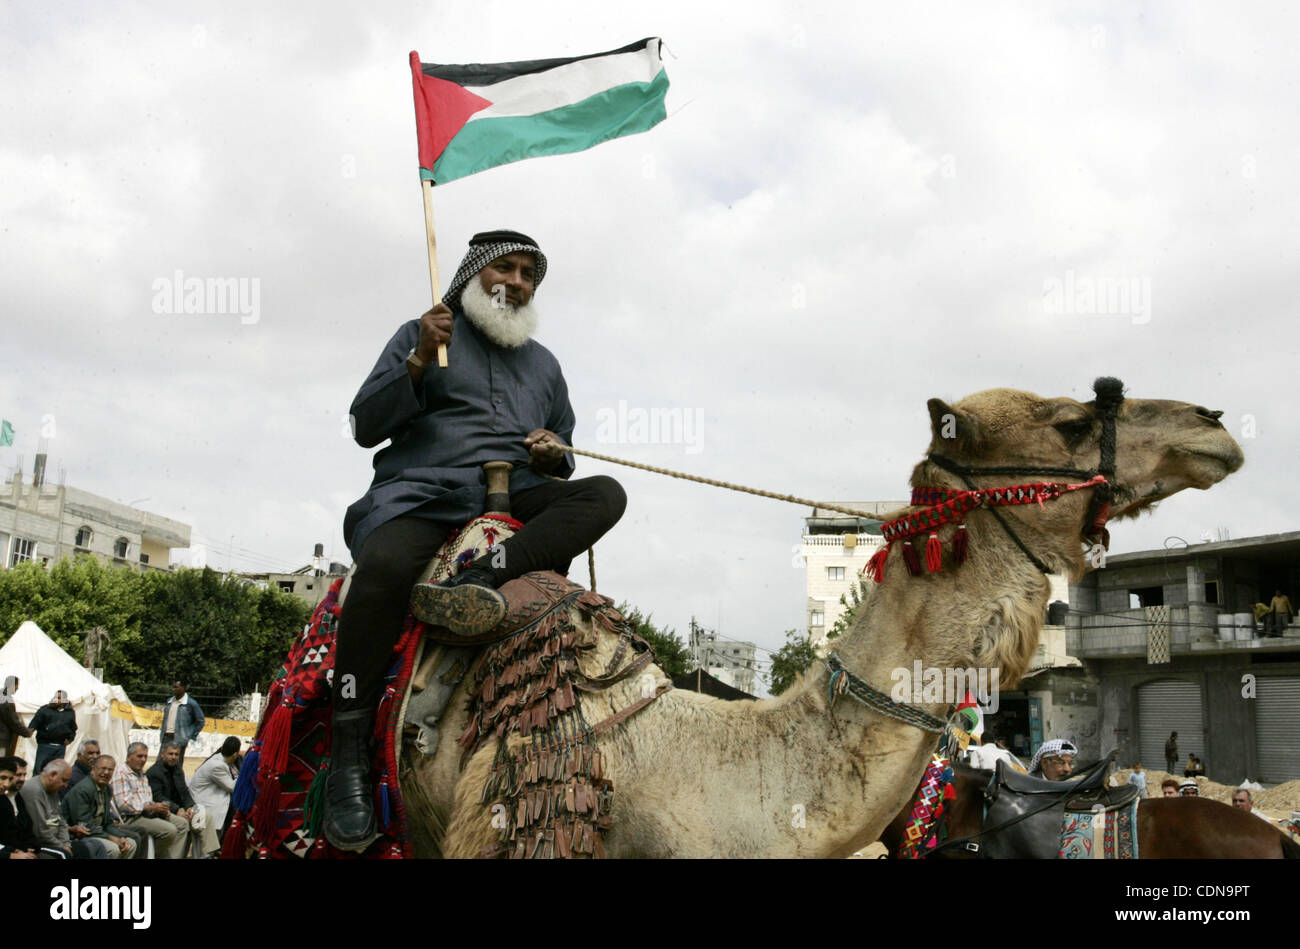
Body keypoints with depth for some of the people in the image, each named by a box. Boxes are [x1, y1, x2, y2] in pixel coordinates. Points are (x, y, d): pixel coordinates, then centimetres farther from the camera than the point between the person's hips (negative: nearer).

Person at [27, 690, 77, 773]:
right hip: (44, 744, -2)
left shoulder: (70, 713, 12)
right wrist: (30, 729, -22)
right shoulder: (44, 710, 4)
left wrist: (70, 739, 6)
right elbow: (35, 722, -2)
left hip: (61, 746, 2)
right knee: (40, 768, -5)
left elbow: (73, 729, 21)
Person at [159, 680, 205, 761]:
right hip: (166, 738, 6)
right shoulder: (169, 701, 14)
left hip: (179, 739, -6)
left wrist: (191, 735, -1)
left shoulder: (191, 703, -3)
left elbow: (200, 721, 2)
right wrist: (162, 732, 16)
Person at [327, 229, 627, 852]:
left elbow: (562, 466, 27)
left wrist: (555, 455, 2)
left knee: (604, 493, -23)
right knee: (384, 565, -37)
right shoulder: (420, 336, 14)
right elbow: (366, 426, 4)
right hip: (422, 493, -4)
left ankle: (484, 576, -42)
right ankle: (348, 755, -29)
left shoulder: (543, 364, 25)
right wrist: (420, 361, -8)